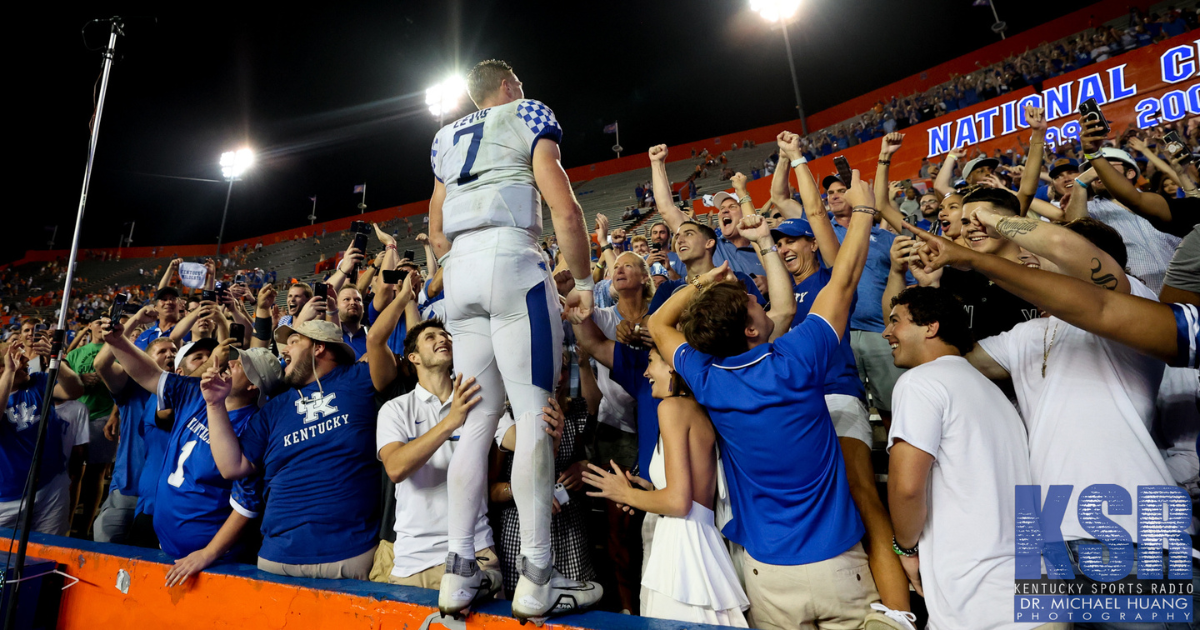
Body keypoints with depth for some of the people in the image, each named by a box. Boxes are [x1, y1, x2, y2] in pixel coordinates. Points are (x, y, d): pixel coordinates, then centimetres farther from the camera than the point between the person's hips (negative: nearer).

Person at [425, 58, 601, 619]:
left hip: (459, 272, 7)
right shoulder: (528, 115, 10)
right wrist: (583, 281, 1)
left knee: (477, 418, 5)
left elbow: (436, 232, 25)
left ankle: (459, 573, 5)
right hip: (511, 258, -6)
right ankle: (536, 579, -10)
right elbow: (564, 209, -4)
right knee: (533, 413, -9)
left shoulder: (447, 137, 28)